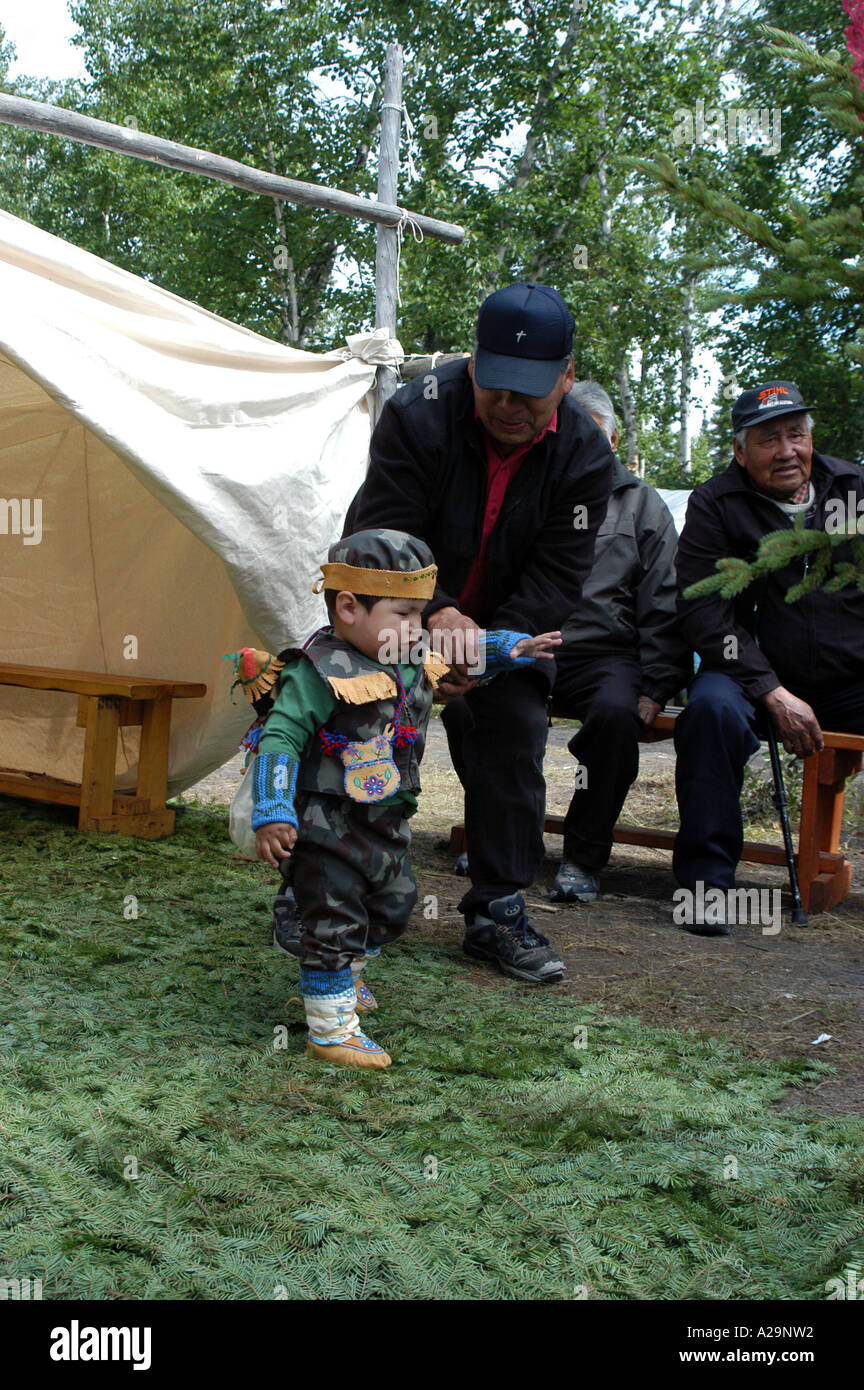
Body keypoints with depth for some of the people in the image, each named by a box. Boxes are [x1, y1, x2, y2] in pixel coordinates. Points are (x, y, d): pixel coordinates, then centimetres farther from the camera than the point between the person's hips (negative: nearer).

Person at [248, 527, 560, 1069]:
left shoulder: (417, 660, 2)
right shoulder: (317, 673, -23)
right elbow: (280, 738, -25)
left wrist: (513, 648, 10)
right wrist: (272, 814, -30)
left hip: (387, 824, 9)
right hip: (326, 827, -9)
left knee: (392, 905, 25)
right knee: (333, 920, -3)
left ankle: (343, 978, 48)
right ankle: (331, 1025, 10)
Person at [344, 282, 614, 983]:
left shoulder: (586, 453, -18)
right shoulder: (417, 414, -24)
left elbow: (557, 576, -18)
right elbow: (383, 538, -27)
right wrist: (435, 614, -43)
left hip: (510, 619, 2)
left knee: (515, 735, -5)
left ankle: (497, 910, 7)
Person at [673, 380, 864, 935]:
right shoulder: (715, 506, 0)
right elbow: (704, 615, -7)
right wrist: (774, 695, -17)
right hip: (757, 676, -2)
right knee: (713, 707, -34)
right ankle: (707, 880, -22)